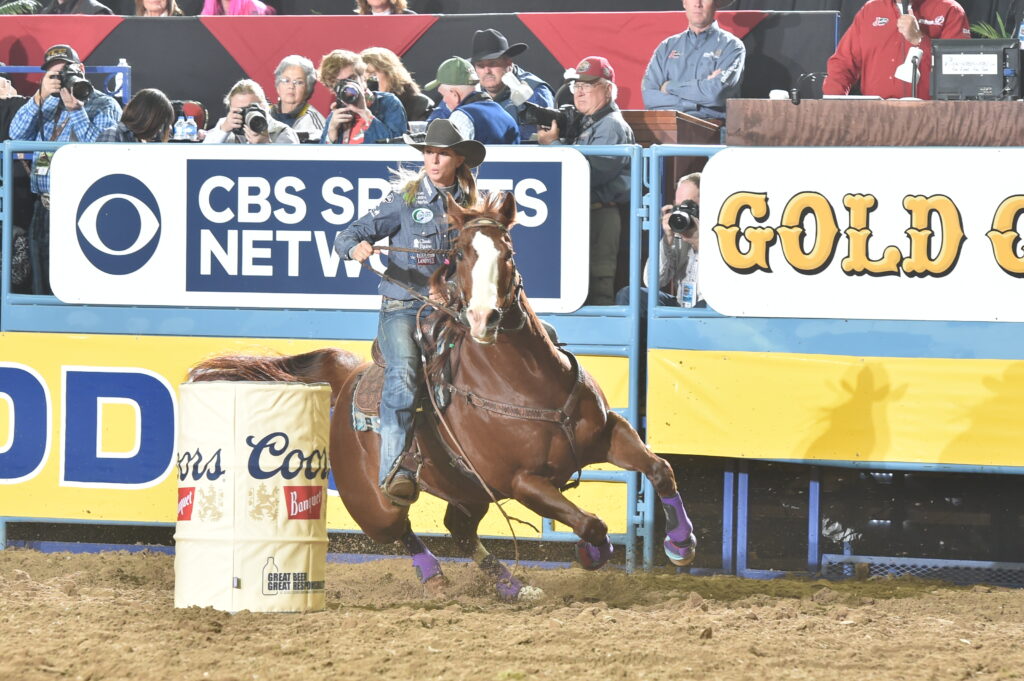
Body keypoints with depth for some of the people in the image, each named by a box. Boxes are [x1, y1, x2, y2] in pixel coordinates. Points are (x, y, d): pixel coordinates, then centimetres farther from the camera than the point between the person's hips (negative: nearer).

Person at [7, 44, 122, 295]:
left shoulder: (104, 106, 0)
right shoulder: (48, 105, 17)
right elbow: (17, 133, 5)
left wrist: (74, 108, -15)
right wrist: (40, 97, -5)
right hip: (44, 209, 7)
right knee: (42, 286, 11)